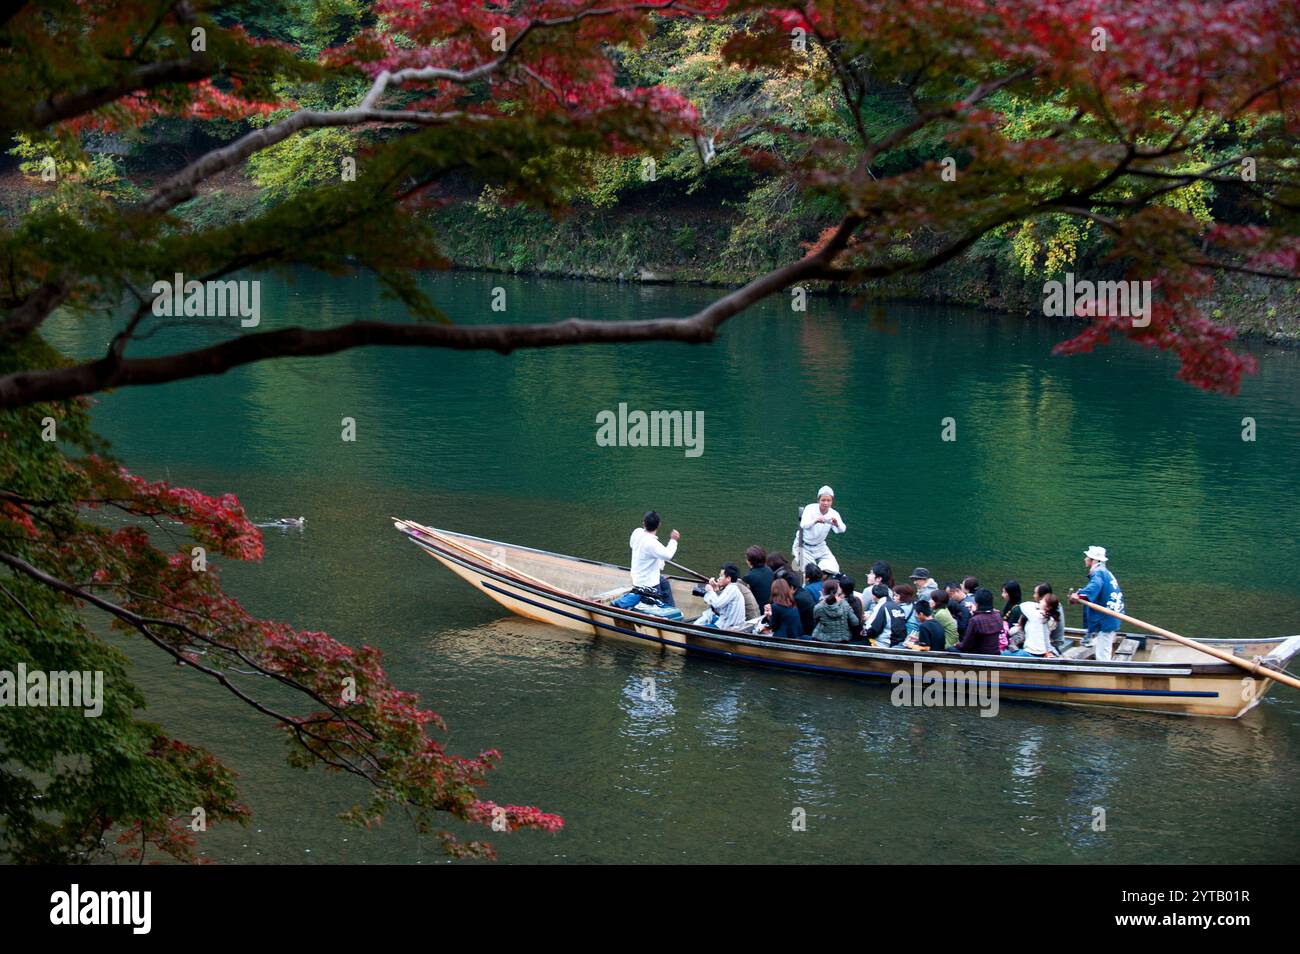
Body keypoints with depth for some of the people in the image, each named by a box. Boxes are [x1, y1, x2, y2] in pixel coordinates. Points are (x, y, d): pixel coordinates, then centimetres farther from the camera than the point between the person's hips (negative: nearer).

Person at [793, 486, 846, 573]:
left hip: (820, 547, 4)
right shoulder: (810, 508, -20)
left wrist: (837, 524, -54)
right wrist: (815, 521, -60)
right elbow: (803, 525, -39)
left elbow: (841, 530, -29)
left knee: (833, 569, -6)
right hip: (804, 547, -4)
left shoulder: (833, 514, -10)